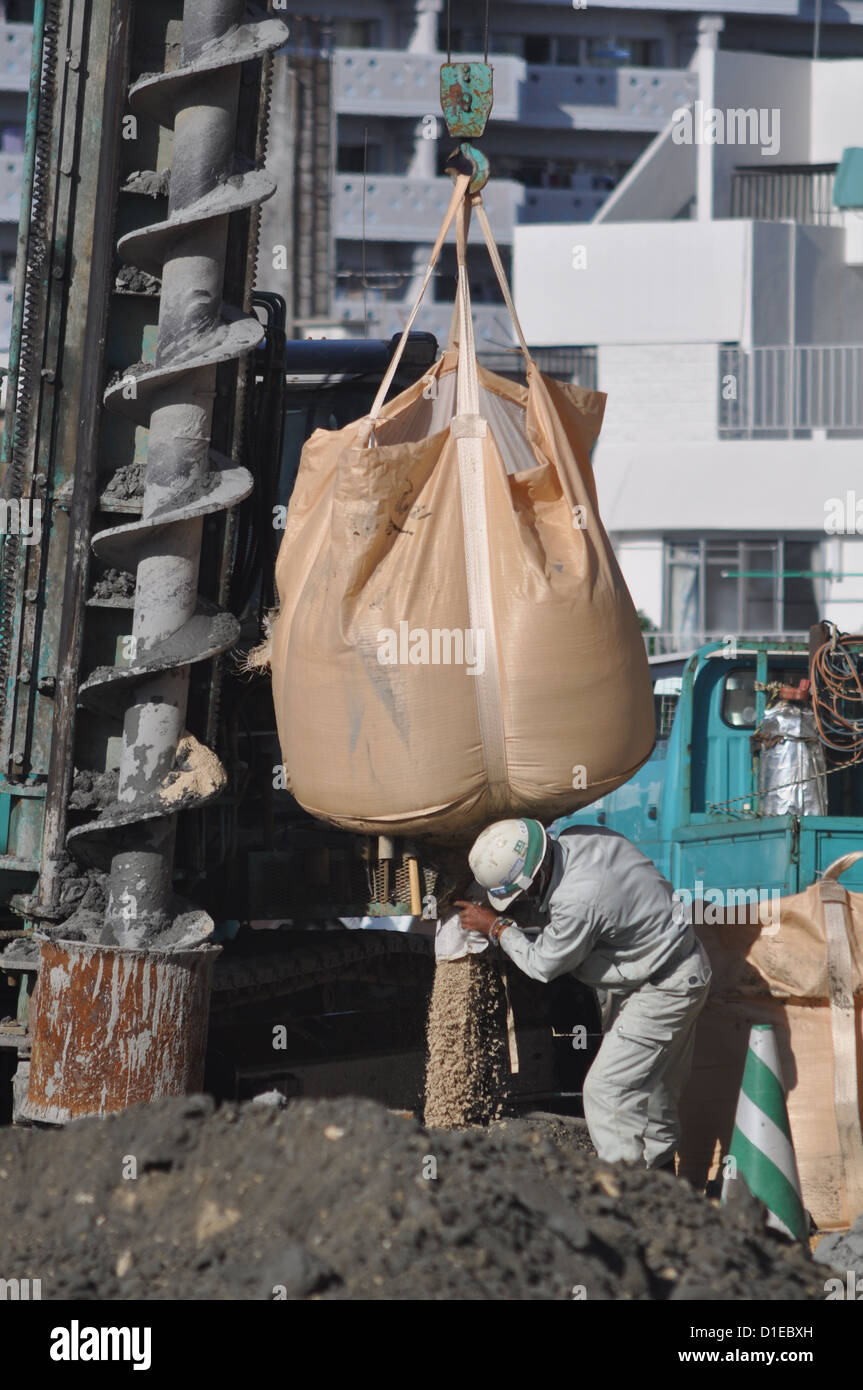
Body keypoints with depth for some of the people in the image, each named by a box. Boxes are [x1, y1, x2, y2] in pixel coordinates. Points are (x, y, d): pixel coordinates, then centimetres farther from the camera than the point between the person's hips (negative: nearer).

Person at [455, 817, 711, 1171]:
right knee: (652, 1090, 18)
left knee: (607, 1090, -8)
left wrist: (496, 927, -3)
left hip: (665, 989, -10)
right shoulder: (578, 838, -9)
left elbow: (543, 965, -16)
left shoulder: (577, 903, -34)